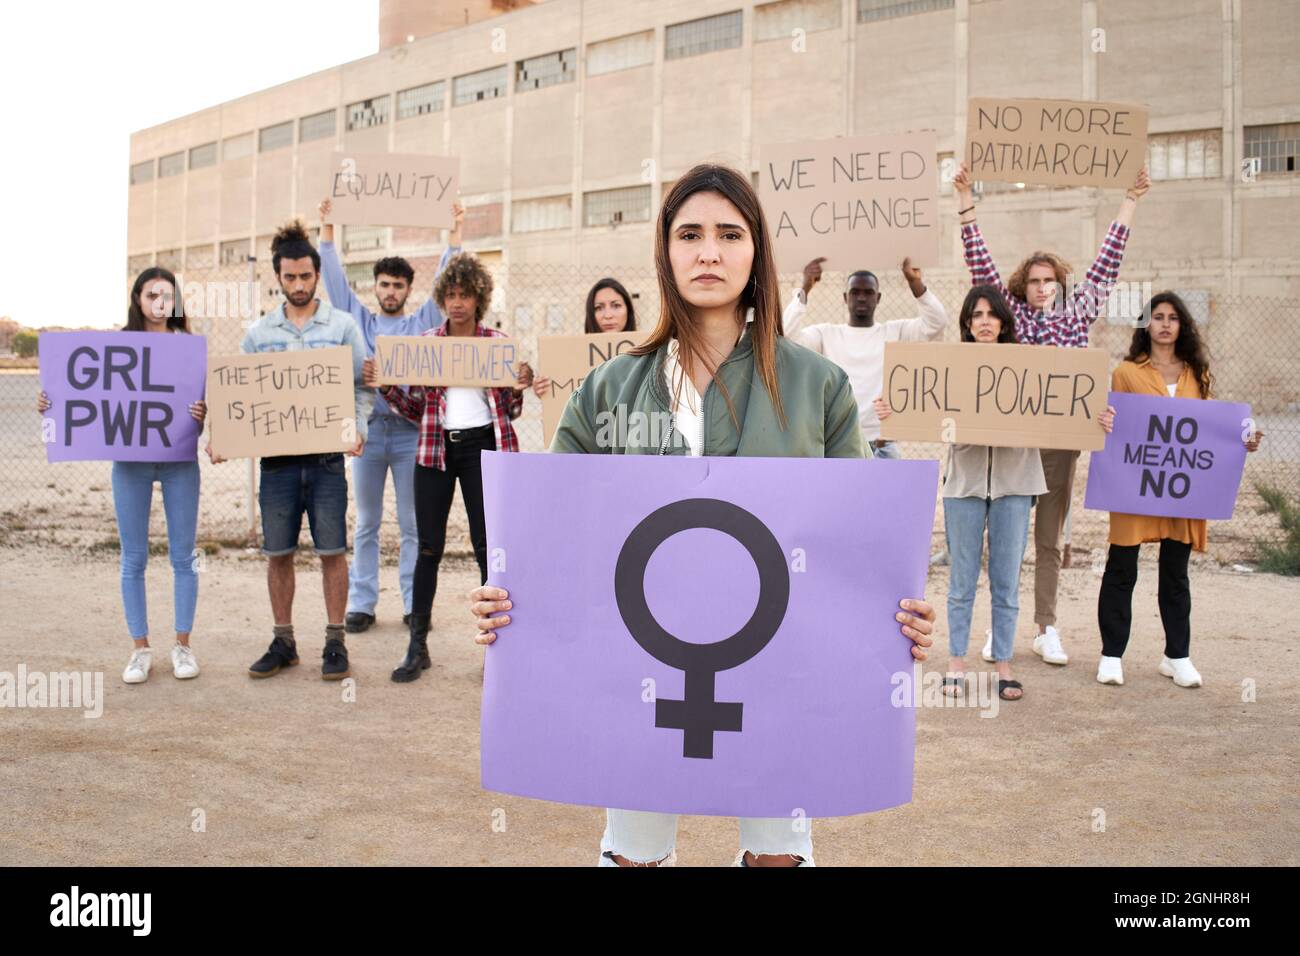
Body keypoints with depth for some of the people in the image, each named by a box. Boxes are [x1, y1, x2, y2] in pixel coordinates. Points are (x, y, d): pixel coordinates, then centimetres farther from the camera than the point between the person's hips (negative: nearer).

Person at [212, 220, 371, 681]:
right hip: (276, 457, 3)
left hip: (326, 457, -2)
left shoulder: (342, 325, 3)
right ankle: (283, 641, 20)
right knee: (278, 553, 8)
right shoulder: (258, 332, 10)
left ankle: (335, 642, 12)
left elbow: (361, 387, 3)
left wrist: (357, 429, -14)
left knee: (332, 552, 1)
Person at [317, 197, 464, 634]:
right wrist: (327, 228, 2)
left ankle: (414, 603, 9)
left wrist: (455, 232, -3)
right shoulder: (359, 320, 11)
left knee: (413, 525, 3)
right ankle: (361, 603, 12)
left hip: (410, 431, -1)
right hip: (368, 429, 1)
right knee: (366, 524, 7)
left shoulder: (422, 323, 8)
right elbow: (335, 278, 7)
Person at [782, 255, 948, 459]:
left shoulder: (895, 333, 8)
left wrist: (916, 284, -18)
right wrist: (805, 289, -17)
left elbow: (936, 324, -6)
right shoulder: (826, 334, 6)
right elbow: (787, 338, -10)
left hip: (882, 448, 1)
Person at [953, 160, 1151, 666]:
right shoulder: (1010, 312, 4)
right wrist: (966, 205, -10)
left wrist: (1129, 204, 6)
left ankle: (1046, 630, 15)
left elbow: (1105, 264, 8)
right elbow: (981, 267, -3)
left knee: (1049, 542, 9)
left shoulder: (1076, 314, 8)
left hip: (1060, 440, 2)